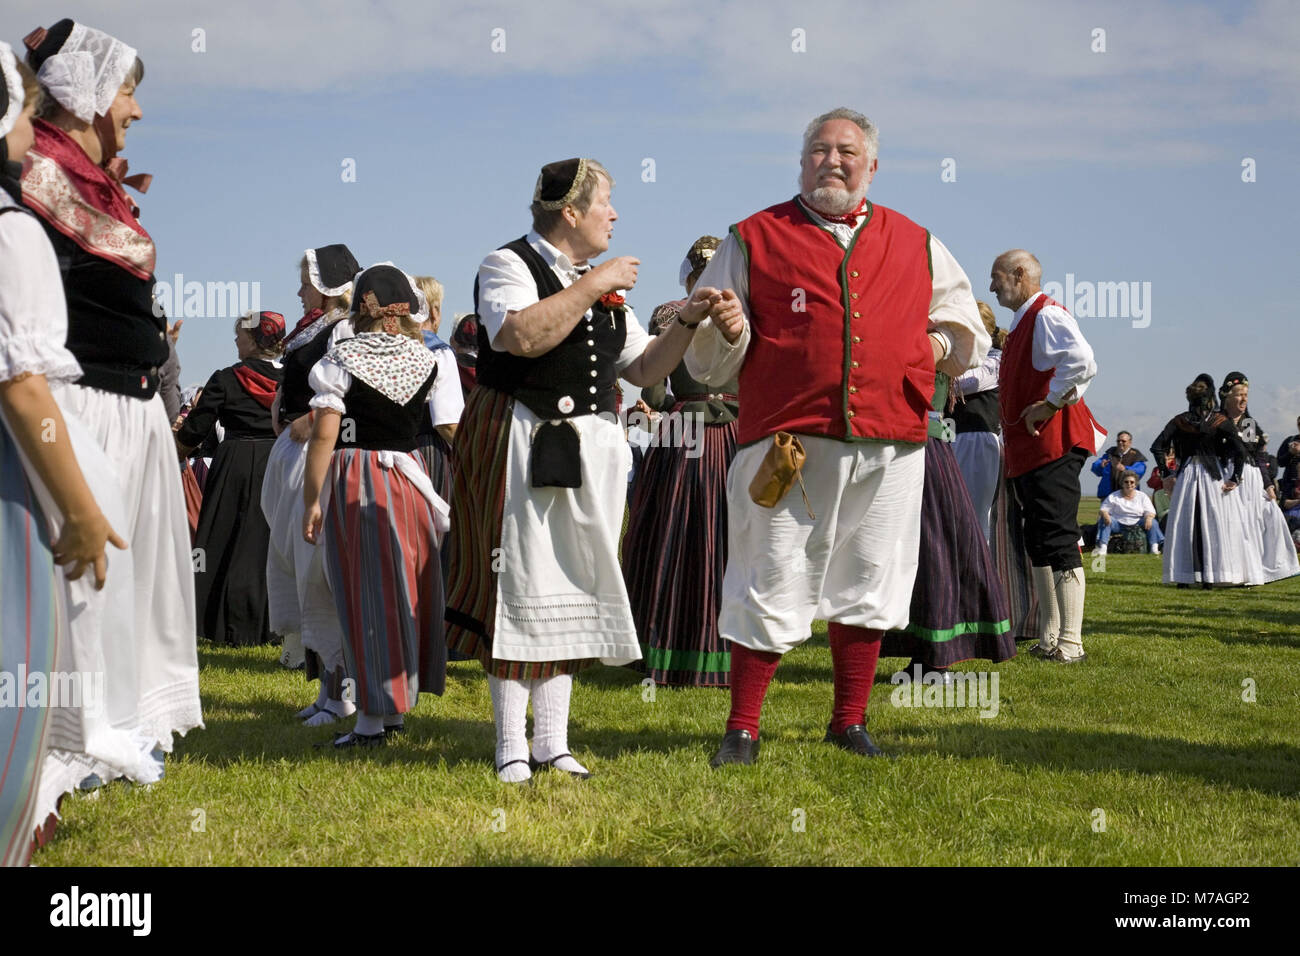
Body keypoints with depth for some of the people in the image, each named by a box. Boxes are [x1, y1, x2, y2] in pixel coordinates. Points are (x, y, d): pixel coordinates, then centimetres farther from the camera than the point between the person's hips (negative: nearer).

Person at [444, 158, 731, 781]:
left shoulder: (605, 282, 17)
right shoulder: (508, 265, -5)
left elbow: (643, 369, 17)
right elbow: (521, 336, -25)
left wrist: (688, 321, 3)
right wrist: (591, 286, -19)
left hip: (591, 449, 7)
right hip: (520, 445, -7)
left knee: (572, 588, 7)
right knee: (519, 585, -5)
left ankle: (554, 741, 13)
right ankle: (512, 747, 2)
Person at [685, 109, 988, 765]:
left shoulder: (916, 245, 16)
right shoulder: (754, 239, 8)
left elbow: (966, 330, 27)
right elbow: (706, 360, 8)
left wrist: (939, 345, 6)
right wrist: (726, 331, -15)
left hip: (889, 449, 3)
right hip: (788, 446, -3)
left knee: (866, 587, 10)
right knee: (771, 588, -2)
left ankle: (850, 723, 24)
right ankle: (742, 730, 10)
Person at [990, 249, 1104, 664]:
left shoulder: (1047, 315, -13)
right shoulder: (1022, 322, 19)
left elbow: (1082, 361, -29)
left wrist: (1051, 403, -21)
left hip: (1053, 443, -11)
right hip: (1028, 450, 11)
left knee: (1058, 540, -12)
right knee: (1038, 544, 13)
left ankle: (1070, 643, -12)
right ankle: (1050, 638, 19)